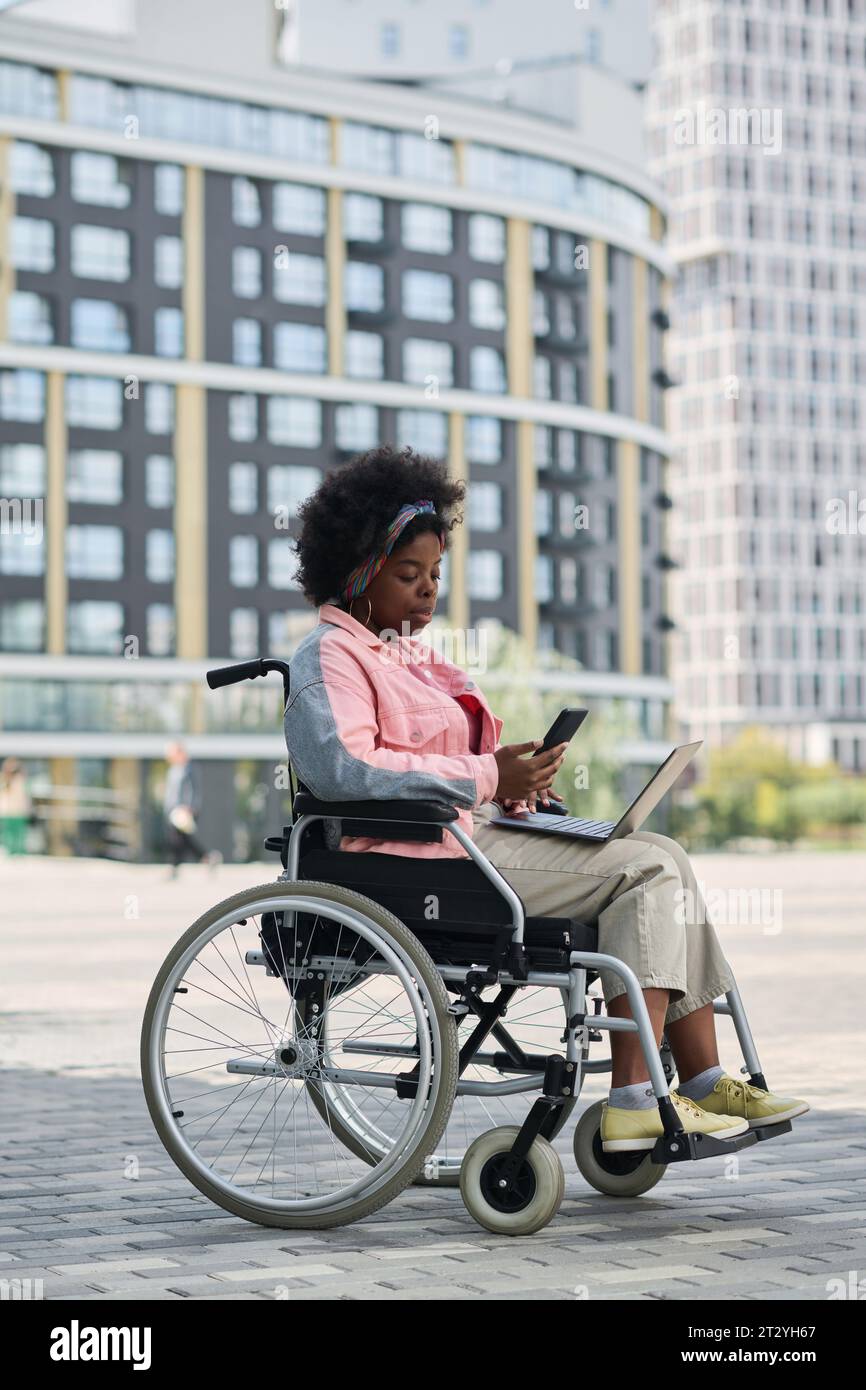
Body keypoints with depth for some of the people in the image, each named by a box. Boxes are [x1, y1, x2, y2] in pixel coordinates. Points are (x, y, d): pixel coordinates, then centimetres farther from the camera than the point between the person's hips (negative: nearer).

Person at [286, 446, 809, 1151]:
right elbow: (342, 767, -23)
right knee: (646, 870, -16)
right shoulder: (328, 657, -6)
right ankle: (635, 1102, -21)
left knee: (663, 855, -1)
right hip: (422, 855, -10)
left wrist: (514, 784, 5)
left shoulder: (408, 654, 25)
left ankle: (705, 1080, -5)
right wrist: (486, 777, -23)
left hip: (471, 829, 10)